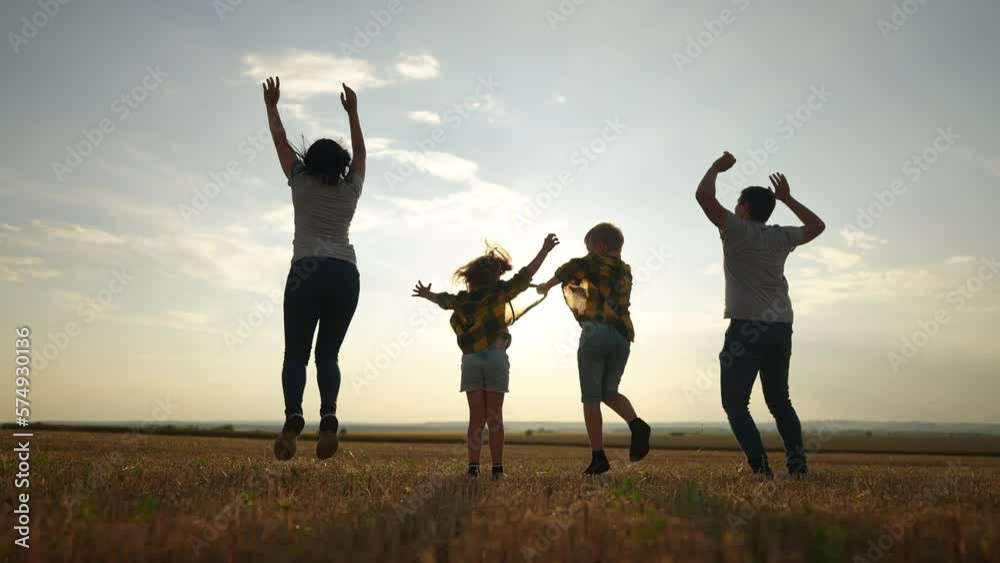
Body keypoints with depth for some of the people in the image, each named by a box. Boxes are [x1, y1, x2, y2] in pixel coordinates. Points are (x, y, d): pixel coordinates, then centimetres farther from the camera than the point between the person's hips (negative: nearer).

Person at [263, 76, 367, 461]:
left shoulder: (301, 183, 13)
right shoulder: (351, 189, 18)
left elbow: (280, 140, 26)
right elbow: (360, 152, 35)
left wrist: (271, 106, 39)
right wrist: (352, 113, 43)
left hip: (307, 272, -2)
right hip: (346, 275, 2)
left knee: (296, 354, 0)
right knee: (328, 354, 6)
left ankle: (293, 415, -23)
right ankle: (328, 416, -17)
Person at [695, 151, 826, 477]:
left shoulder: (738, 230, -1)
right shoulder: (780, 237, 14)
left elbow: (704, 195, -9)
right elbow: (817, 226, 33)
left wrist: (717, 167, 9)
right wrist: (787, 198, 33)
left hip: (747, 326, -6)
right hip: (781, 327, 6)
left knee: (734, 402, -1)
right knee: (779, 400, 16)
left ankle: (759, 465, -15)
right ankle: (796, 457, 1)